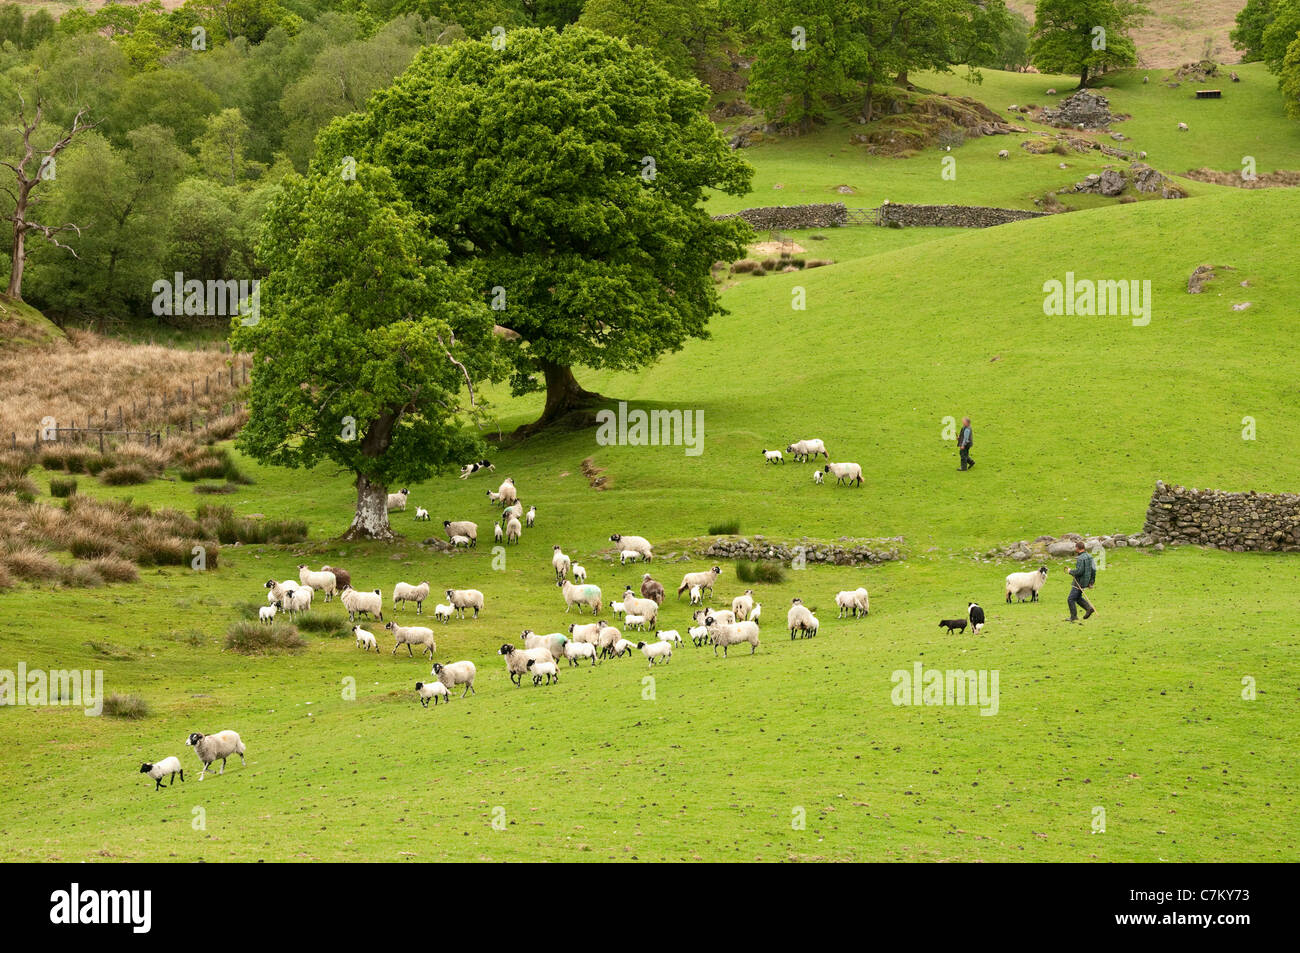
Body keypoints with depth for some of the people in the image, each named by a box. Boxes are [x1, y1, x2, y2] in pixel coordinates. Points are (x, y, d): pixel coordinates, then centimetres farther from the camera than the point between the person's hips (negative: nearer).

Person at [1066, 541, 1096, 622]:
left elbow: (1079, 571, -29)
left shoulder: (1080, 558, -22)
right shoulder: (1089, 556, 6)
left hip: (1079, 583, -9)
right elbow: (1093, 569, 10)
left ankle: (1074, 617, 6)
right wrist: (1091, 581, 15)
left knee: (1071, 599, 1)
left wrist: (1071, 571, -10)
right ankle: (1089, 608, 11)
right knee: (1078, 597, 25)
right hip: (1086, 581, 9)